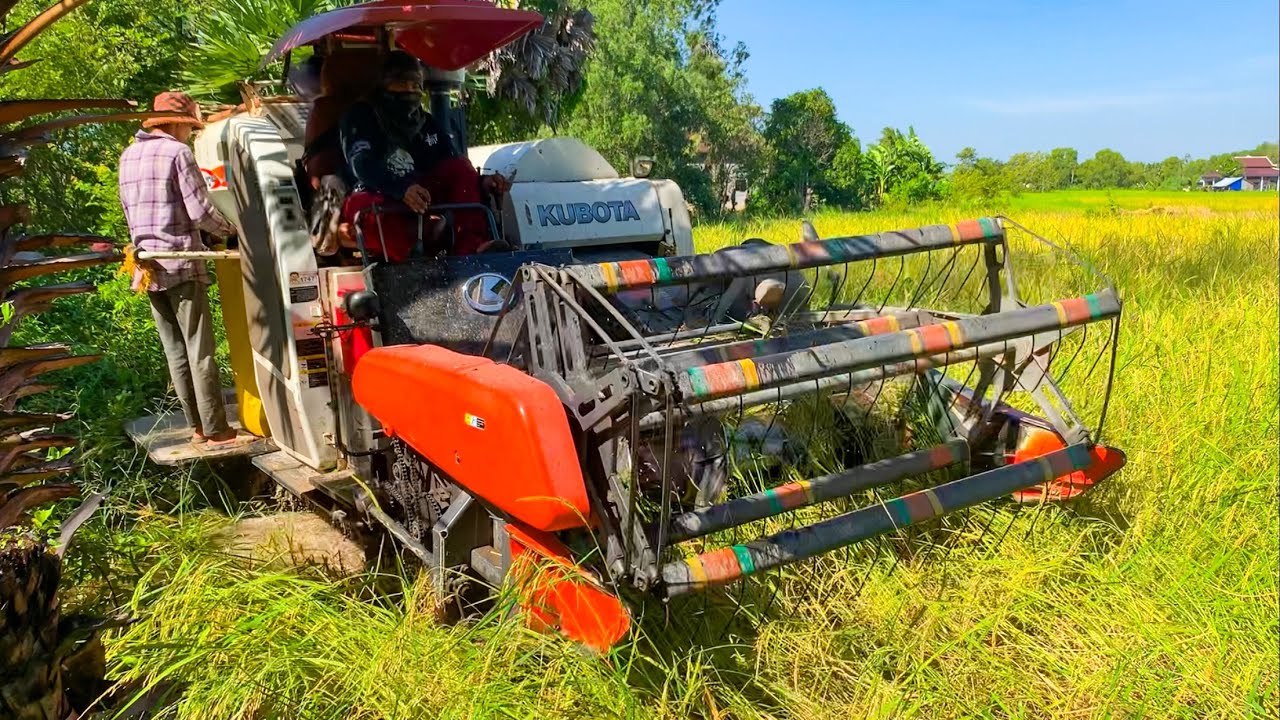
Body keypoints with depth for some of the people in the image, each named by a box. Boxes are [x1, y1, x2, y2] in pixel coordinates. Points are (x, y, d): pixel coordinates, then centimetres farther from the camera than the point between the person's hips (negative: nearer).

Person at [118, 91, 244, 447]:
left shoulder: (128, 157, 15)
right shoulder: (177, 153, -8)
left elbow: (131, 214, 18)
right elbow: (200, 212, -13)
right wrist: (230, 229, 4)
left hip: (149, 268, 7)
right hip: (181, 265, -7)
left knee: (176, 352, 10)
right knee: (200, 352, -3)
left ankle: (197, 426, 15)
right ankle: (216, 430, 0)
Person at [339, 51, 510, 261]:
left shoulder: (426, 123, 18)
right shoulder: (361, 116, 4)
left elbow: (456, 174, 10)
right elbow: (362, 165, -15)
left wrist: (481, 183, -14)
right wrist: (402, 188, -34)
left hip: (421, 199, 4)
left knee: (461, 166, -14)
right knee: (359, 204, -35)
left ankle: (471, 246, -33)